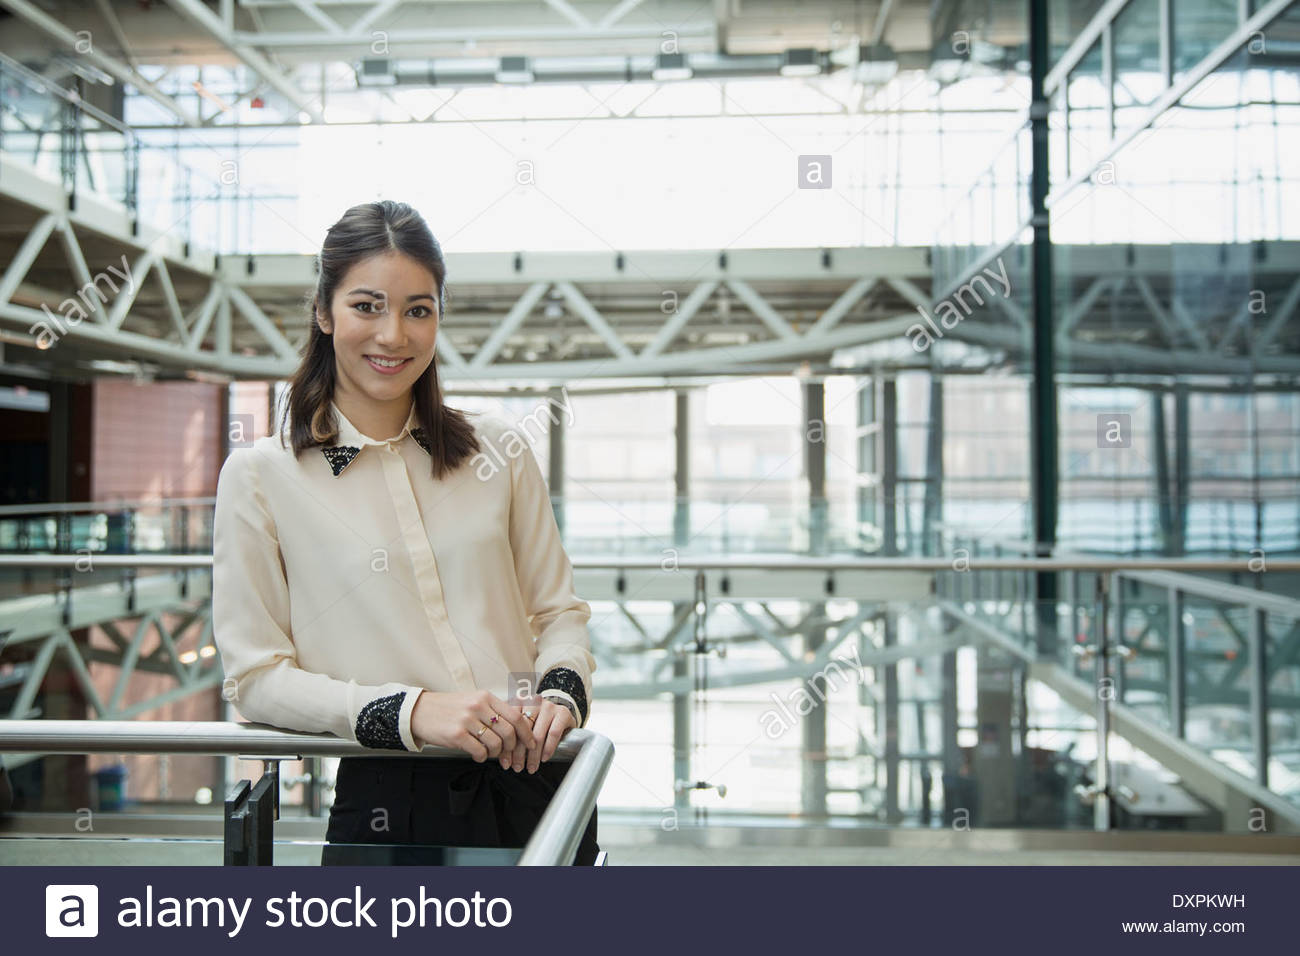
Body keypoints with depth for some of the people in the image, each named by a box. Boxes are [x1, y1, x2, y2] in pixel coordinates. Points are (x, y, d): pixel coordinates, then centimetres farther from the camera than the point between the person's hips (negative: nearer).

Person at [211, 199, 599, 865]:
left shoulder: (499, 454, 6)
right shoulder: (258, 477, -3)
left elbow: (559, 611, 11)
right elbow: (256, 678, -5)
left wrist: (562, 691, -11)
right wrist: (411, 711, -18)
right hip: (388, 806, -3)